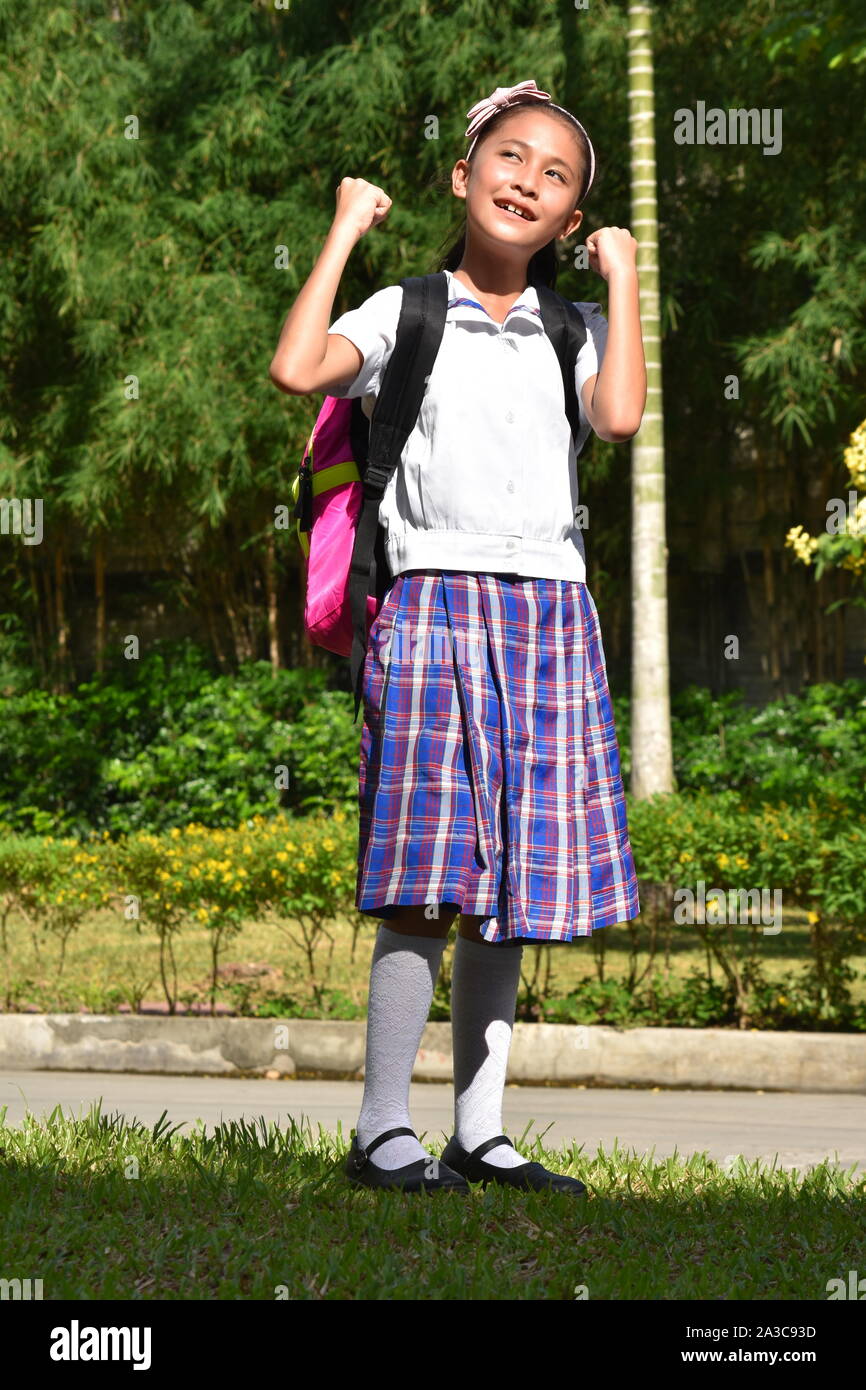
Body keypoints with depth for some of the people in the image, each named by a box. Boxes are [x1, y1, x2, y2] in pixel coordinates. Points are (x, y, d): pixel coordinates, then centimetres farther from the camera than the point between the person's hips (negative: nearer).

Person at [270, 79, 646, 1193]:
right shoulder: (404, 314, 6)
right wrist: (345, 232, -3)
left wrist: (621, 278, 2)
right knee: (428, 891, -11)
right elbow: (296, 369, -13)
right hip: (438, 601, -4)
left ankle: (479, 1133, 12)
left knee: (507, 891, 6)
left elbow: (619, 417, -7)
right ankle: (380, 1131, -5)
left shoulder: (575, 331, 15)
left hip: (553, 613, 4)